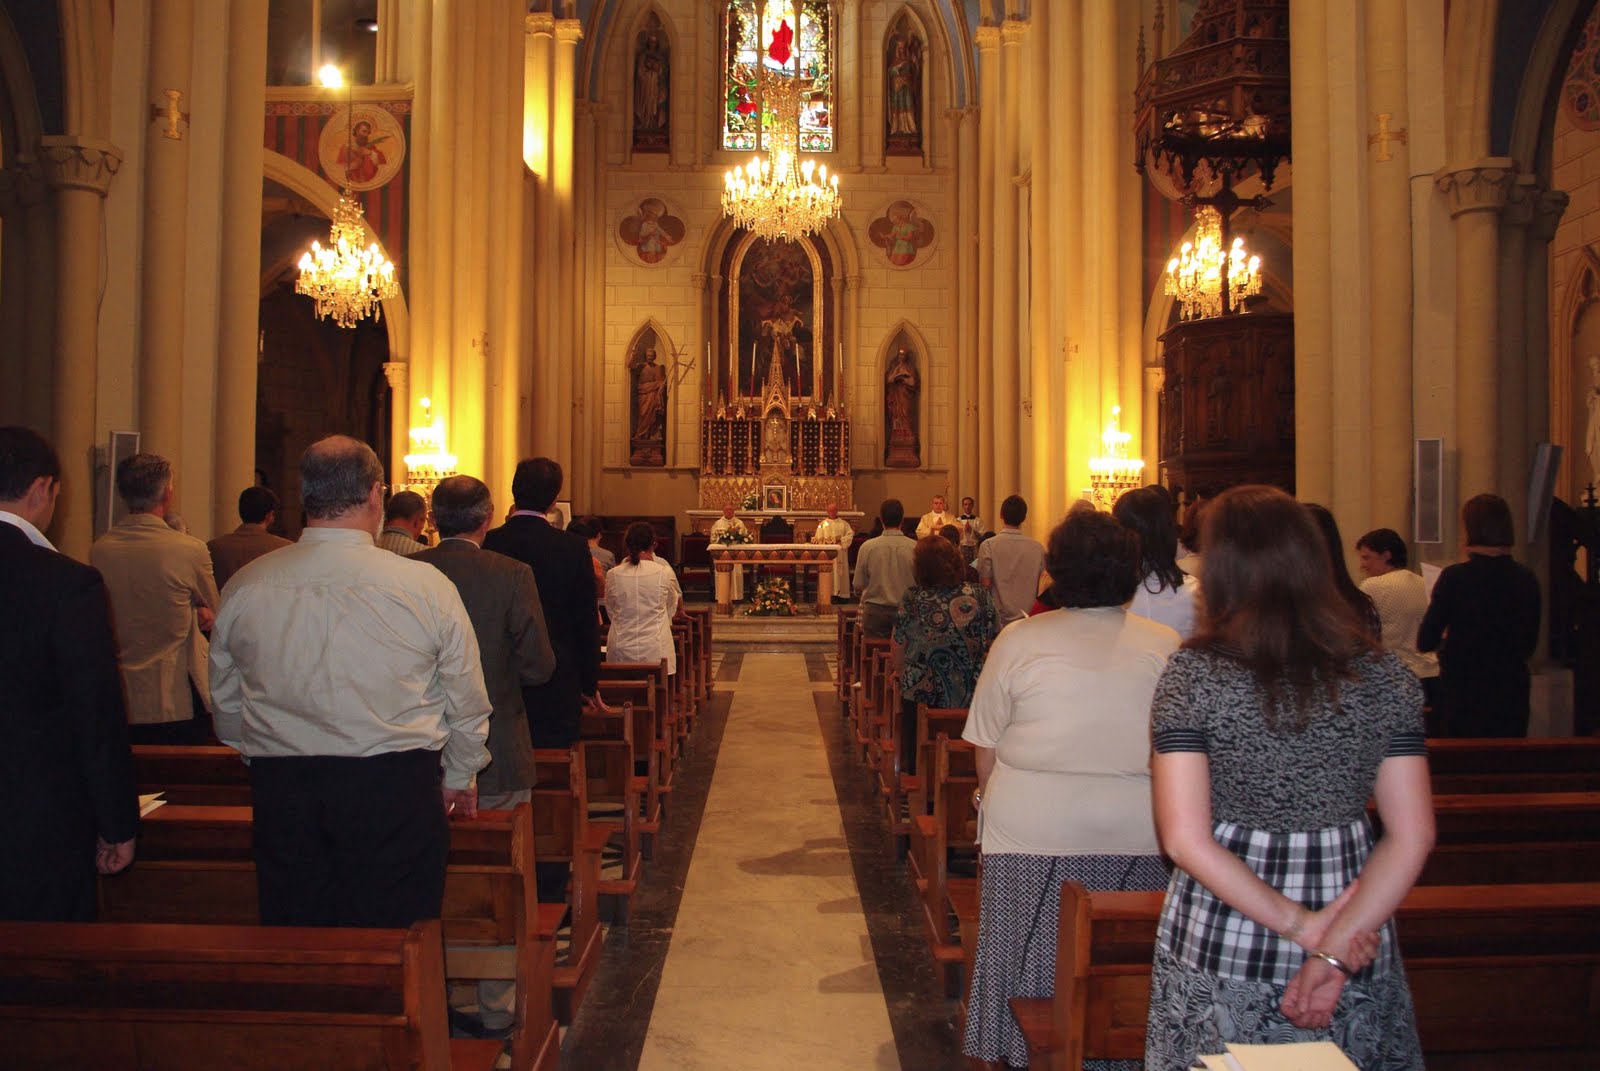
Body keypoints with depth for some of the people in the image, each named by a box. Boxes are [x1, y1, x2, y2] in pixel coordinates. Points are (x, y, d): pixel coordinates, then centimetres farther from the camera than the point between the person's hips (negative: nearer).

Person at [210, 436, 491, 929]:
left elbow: (226, 704, 12)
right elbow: (468, 702, 1)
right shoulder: (426, 585, -8)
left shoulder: (245, 586, 0)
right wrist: (460, 778, 18)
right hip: (394, 790, -3)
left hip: (280, 794, 3)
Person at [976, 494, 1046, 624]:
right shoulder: (1037, 548, -4)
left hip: (1000, 618, -2)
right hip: (1029, 619, 2)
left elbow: (985, 584, -8)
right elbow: (1042, 585, 5)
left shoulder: (988, 546, -11)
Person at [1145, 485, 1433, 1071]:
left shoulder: (1195, 672, -13)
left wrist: (1304, 927, -12)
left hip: (1221, 951, -3)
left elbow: (1186, 839, -17)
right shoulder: (1384, 676, -3)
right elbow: (1412, 836, -6)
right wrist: (1335, 950, -11)